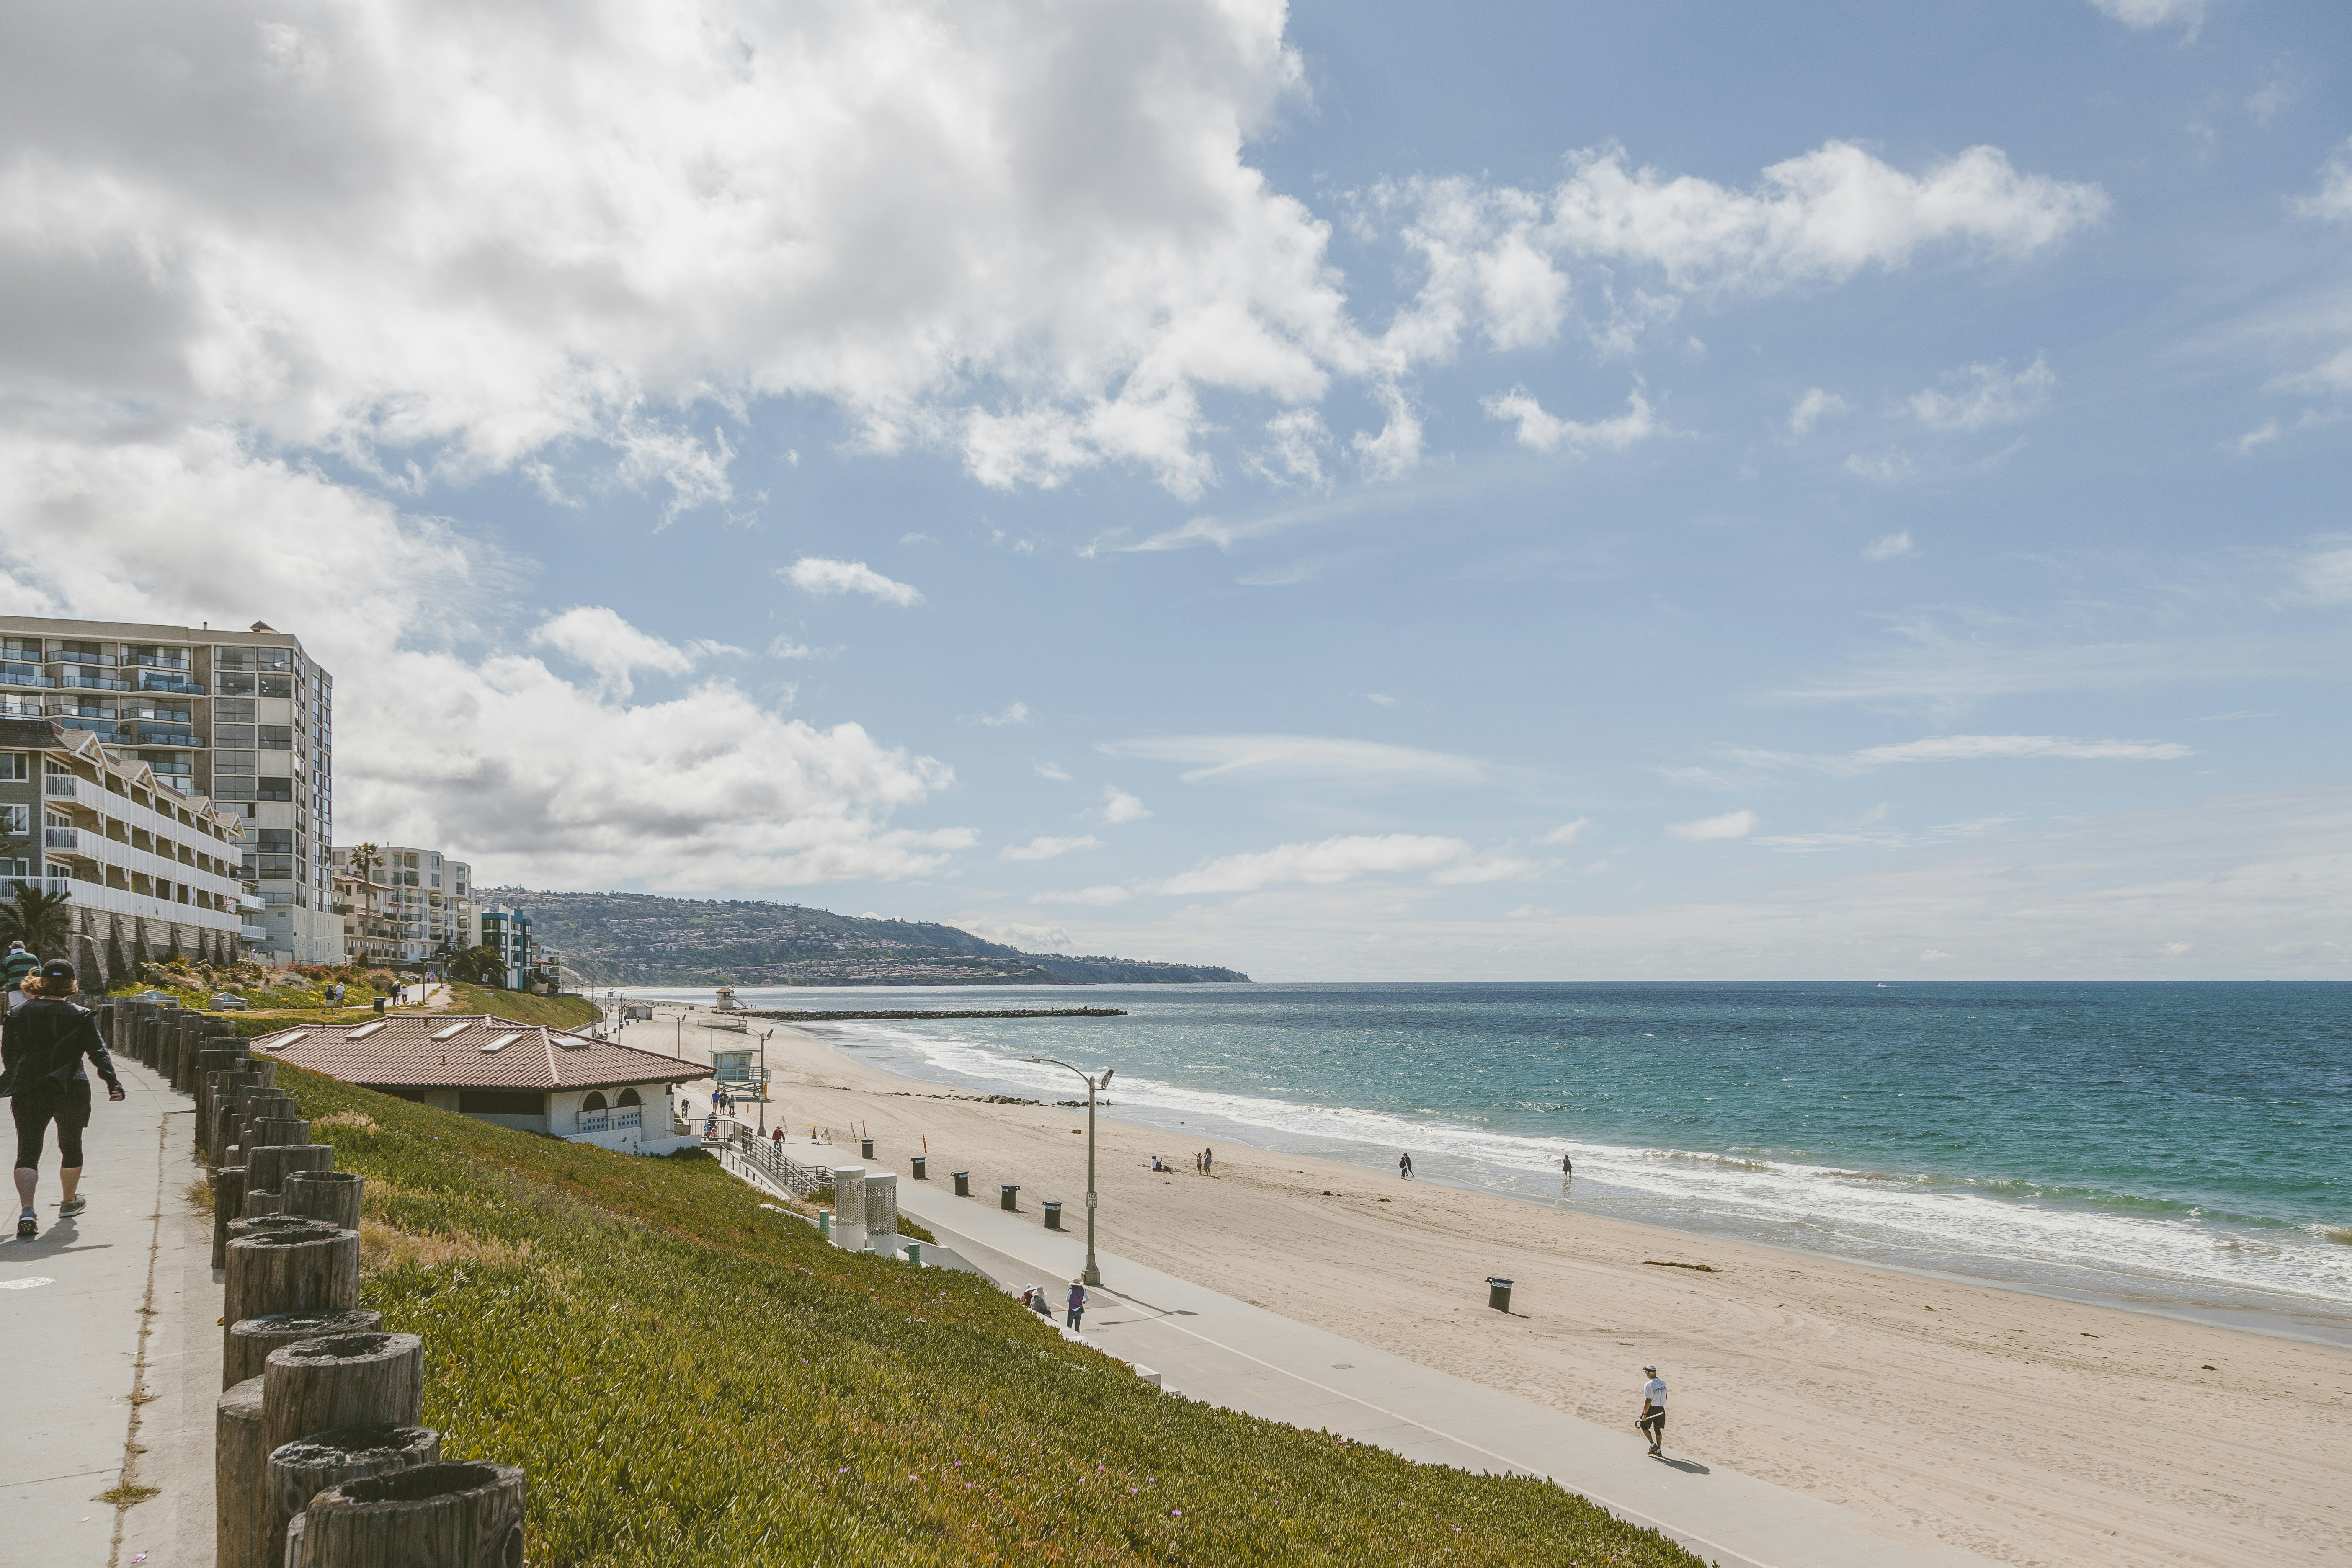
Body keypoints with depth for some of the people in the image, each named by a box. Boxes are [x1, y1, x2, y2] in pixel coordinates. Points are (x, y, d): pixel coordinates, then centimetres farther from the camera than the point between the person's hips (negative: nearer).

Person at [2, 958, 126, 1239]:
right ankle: (69, 1202, 34)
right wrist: (113, 1082, -15)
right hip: (70, 1089, -1)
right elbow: (98, 1051, -10)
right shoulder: (80, 1016, -2)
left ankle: (27, 1211, -20)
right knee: (71, 1147, 18)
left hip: (27, 1092, 1)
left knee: (28, 1152, -1)